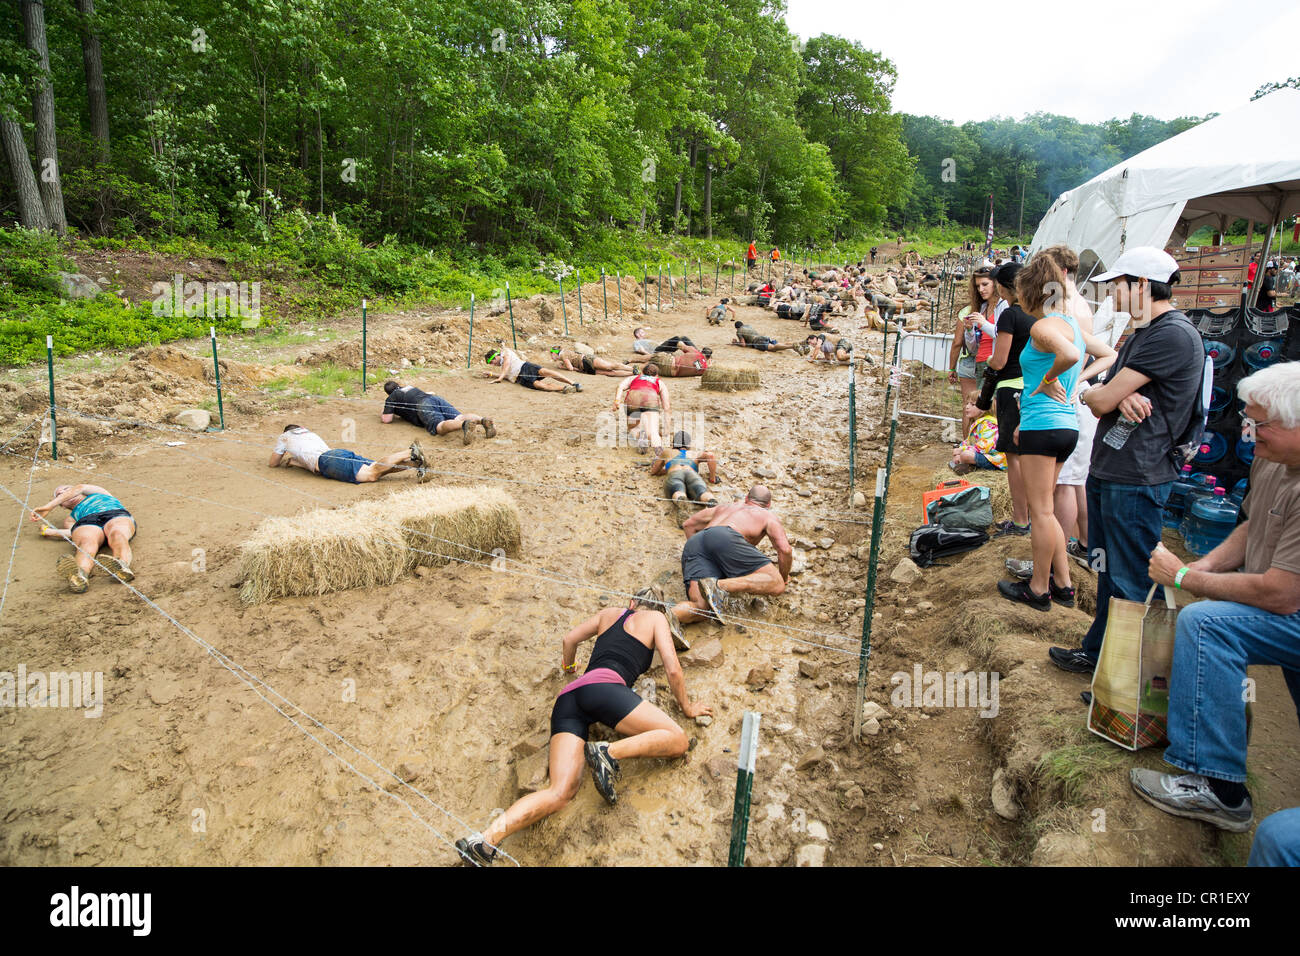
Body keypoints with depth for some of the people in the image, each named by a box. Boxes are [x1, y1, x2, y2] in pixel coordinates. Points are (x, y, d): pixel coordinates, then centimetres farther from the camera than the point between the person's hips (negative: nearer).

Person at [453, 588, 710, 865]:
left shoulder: (610, 613, 31)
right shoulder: (656, 618, 19)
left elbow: (569, 639, 29)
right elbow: (673, 669, 10)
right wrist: (687, 706, 24)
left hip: (567, 698, 6)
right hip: (604, 686, -5)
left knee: (560, 793, -7)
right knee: (677, 740, -3)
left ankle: (487, 838, -29)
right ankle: (610, 753, -26)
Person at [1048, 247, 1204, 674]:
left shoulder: (1173, 335, -17)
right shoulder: (1141, 334, 16)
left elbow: (1101, 401, -20)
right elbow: (1103, 402, 12)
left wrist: (1090, 393, 3)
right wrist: (1118, 395, -12)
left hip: (1136, 480, -10)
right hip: (1107, 471, 10)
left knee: (1131, 584, 0)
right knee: (1107, 570, 20)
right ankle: (1098, 651, 34)